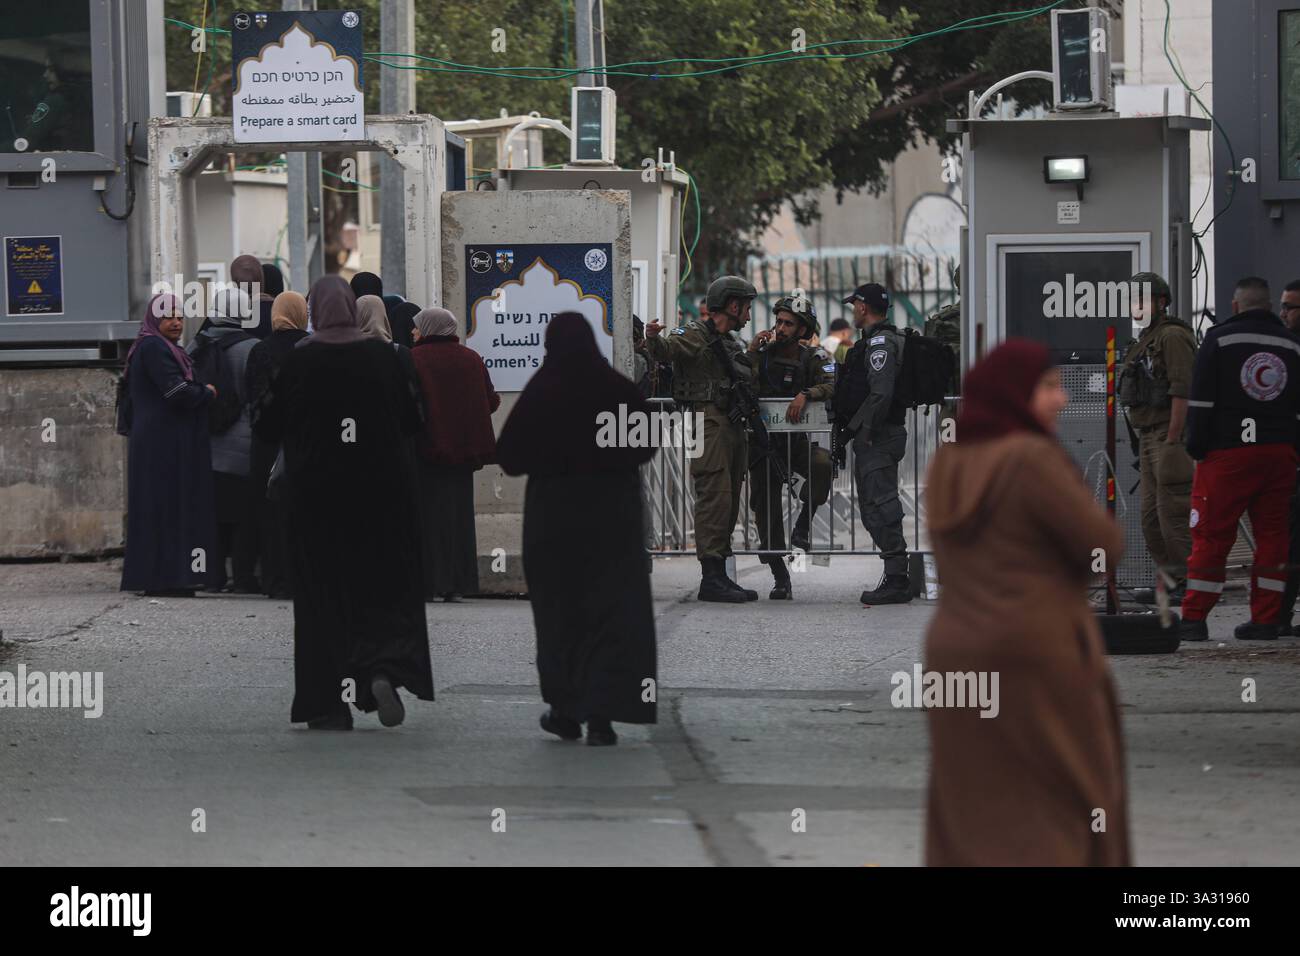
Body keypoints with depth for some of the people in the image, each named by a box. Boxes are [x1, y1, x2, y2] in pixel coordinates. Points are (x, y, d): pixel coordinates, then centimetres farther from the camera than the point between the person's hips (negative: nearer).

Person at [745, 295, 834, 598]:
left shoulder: (813, 358, 1)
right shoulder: (762, 354, 4)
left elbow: (831, 386, -16)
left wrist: (805, 394, -32)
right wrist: (751, 354, -12)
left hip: (797, 440, -1)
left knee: (822, 464, -33)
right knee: (766, 510, -1)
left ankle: (802, 527, -14)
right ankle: (780, 578, 8)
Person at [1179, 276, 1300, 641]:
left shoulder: (1220, 338, -3)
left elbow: (1201, 398, -6)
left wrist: (1197, 445, -1)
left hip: (1228, 451, -3)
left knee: (1210, 535, 0)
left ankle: (1194, 618, -2)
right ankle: (1266, 619, 7)